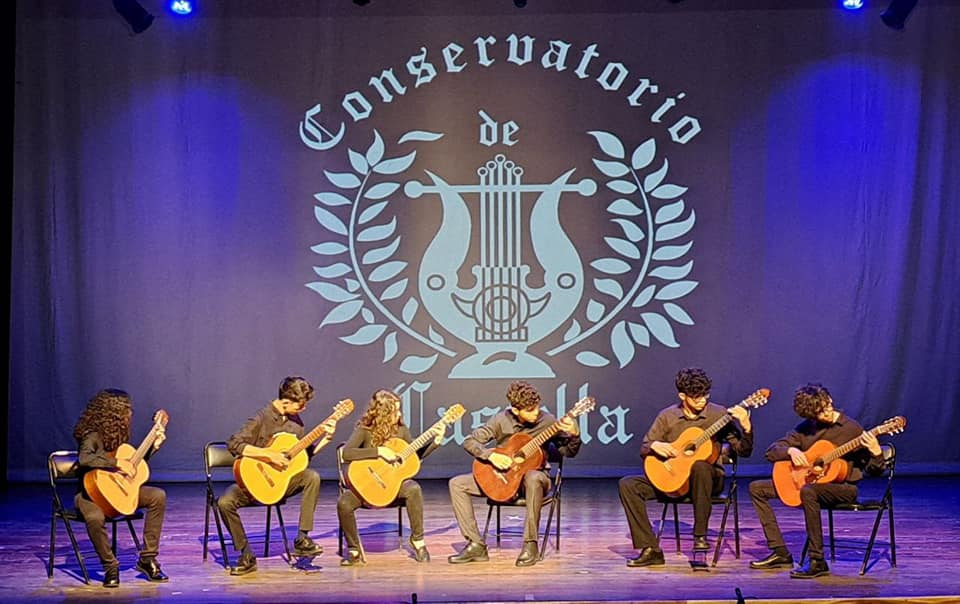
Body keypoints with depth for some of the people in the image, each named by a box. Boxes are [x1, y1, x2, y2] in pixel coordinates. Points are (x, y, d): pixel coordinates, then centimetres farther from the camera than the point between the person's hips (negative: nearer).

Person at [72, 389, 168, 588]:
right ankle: (110, 567, -15)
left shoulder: (119, 434, 7)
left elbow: (134, 464, 20)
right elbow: (84, 458, -39)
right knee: (95, 518, -40)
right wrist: (117, 463, -37)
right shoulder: (93, 436, -18)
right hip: (91, 492, -8)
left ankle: (147, 559, -7)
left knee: (158, 496, -9)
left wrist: (154, 445, 14)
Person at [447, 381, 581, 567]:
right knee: (457, 484, -12)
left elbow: (569, 452, -7)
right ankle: (476, 546, -15)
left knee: (534, 479, -41)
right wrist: (491, 455, -22)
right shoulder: (502, 420, -7)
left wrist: (574, 435, -28)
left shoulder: (546, 421, -10)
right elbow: (470, 441, -5)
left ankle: (530, 545, -32)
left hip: (531, 473, -3)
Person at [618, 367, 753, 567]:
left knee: (700, 466, -40)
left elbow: (744, 451, -6)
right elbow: (644, 448, 7)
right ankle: (650, 549, -19)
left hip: (709, 478, -3)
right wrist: (655, 446, -16)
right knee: (628, 485, -17)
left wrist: (746, 427, -25)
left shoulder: (719, 415, -4)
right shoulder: (667, 416, 2)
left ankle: (700, 535, -25)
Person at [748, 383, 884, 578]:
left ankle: (817, 562, -32)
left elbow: (873, 470, -9)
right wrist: (791, 450, -14)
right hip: (807, 481, 7)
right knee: (757, 488, 2)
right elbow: (771, 452, 6)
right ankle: (780, 553, -1)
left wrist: (876, 453, -30)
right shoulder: (805, 428, 4)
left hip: (843, 487, -7)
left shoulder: (851, 428, -10)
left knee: (808, 491, -39)